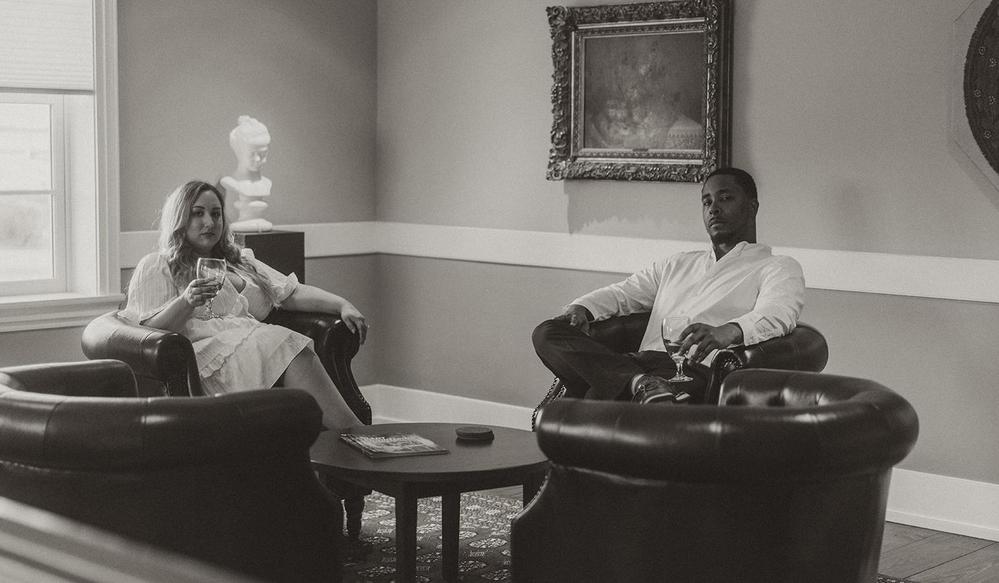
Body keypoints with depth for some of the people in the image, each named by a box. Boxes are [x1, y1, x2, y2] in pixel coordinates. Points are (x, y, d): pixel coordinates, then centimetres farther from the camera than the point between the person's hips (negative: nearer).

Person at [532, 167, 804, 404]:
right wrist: (581, 308, 3)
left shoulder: (778, 268, 15)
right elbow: (623, 293, 29)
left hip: (696, 372, -7)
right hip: (641, 362, 7)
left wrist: (728, 331, -31)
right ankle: (640, 382, -37)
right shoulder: (677, 264, 37)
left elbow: (775, 315, -7)